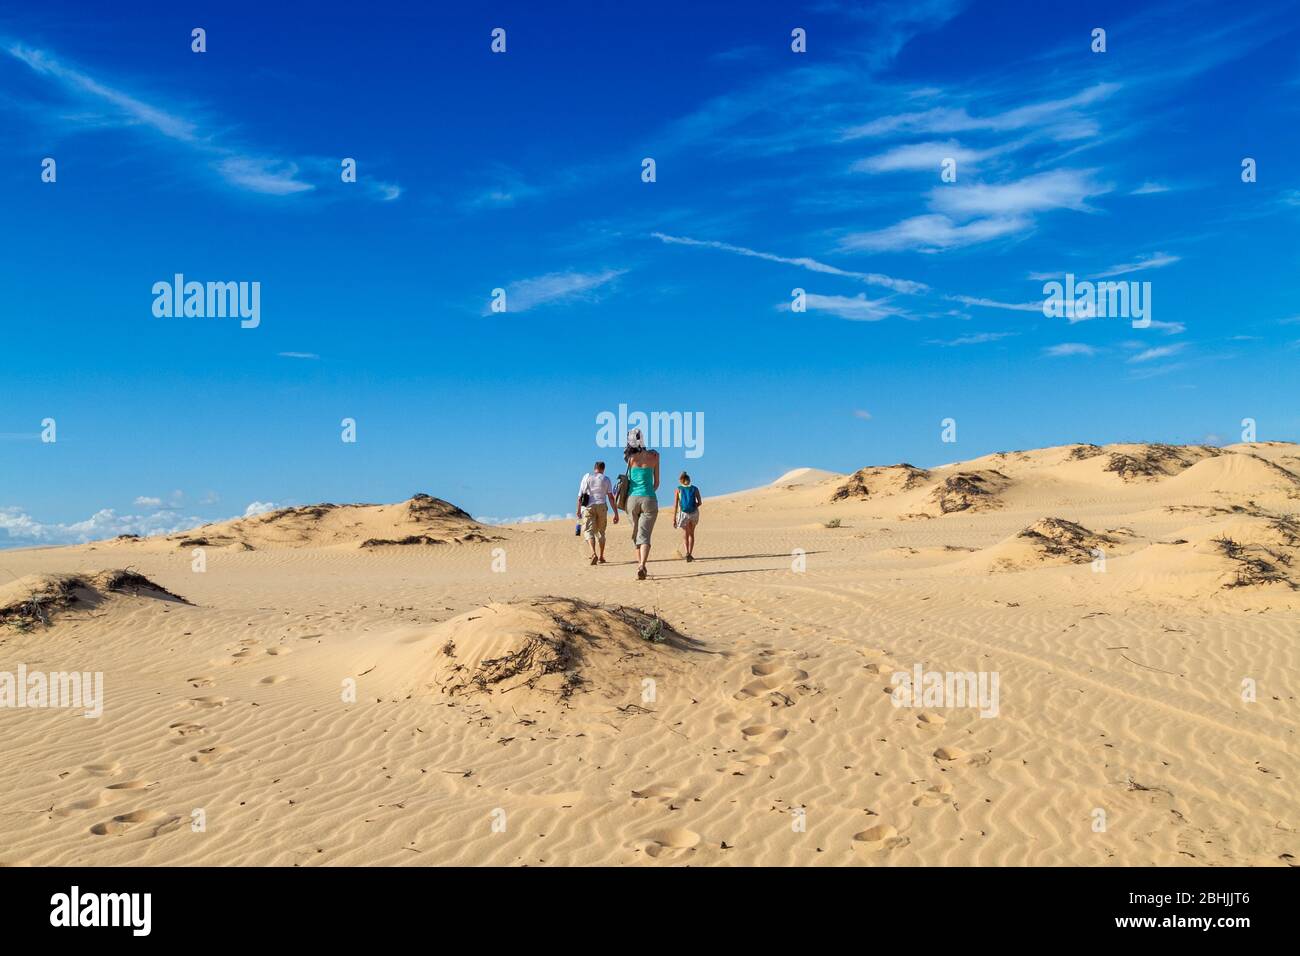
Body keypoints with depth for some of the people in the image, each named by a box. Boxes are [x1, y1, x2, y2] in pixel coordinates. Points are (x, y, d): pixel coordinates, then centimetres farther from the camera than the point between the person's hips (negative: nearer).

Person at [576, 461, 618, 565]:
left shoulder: (587, 476, 7)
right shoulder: (606, 479, 8)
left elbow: (580, 495, 1)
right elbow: (611, 497, 3)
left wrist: (578, 509, 6)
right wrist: (616, 513, 4)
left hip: (588, 506, -1)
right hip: (601, 506, 1)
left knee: (588, 530, -4)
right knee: (600, 531, 16)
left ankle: (593, 554, -27)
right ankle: (601, 557, 18)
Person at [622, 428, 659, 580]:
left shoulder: (630, 458, -2)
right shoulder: (653, 456, 0)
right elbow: (656, 482, 9)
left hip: (632, 498, 1)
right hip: (649, 499, -1)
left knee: (636, 535, 18)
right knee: (644, 536, -5)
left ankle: (640, 565, 21)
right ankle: (641, 566, -25)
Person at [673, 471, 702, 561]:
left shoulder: (679, 489, 3)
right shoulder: (694, 489, 6)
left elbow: (675, 504, -4)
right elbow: (699, 502, 0)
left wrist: (674, 518, -4)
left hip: (684, 513, -1)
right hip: (694, 513, 1)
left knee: (685, 534, 13)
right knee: (691, 534, 20)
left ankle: (687, 553, -7)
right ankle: (690, 553, 16)